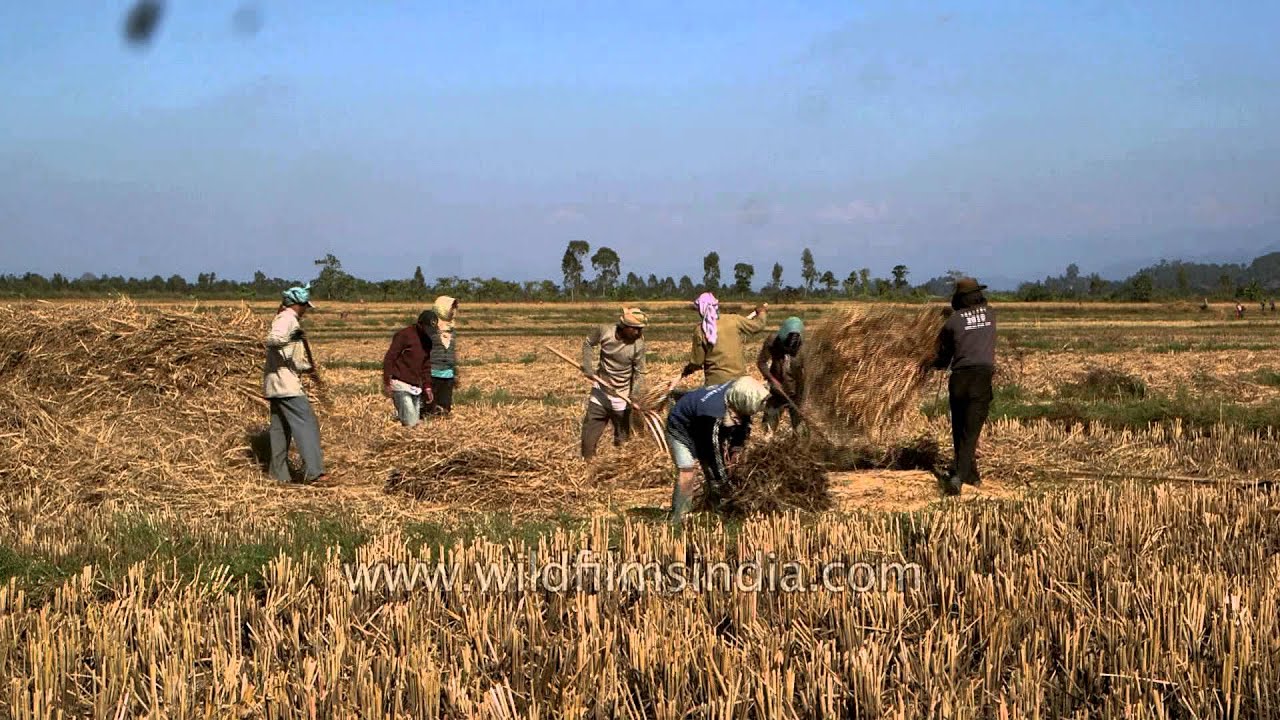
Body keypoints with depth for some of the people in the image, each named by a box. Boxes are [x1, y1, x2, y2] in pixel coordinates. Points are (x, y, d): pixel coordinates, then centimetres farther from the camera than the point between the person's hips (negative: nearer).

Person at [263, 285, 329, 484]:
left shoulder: (285, 318, 20)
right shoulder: (288, 318, -10)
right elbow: (272, 339, -28)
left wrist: (305, 366, 37)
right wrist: (290, 338, -37)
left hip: (276, 384, 11)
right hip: (286, 383, -11)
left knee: (280, 427, 11)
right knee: (306, 423, -12)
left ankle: (279, 474, 14)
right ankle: (313, 471, -18)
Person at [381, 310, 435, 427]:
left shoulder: (427, 340, 12)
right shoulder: (404, 335, -11)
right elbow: (388, 359, -13)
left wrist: (427, 386, 13)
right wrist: (386, 383, -17)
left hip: (416, 387, 8)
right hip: (401, 386, -8)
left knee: (417, 421, 5)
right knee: (410, 423, -13)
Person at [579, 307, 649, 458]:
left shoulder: (637, 344, -21)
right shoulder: (604, 331, -16)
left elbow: (639, 372, -13)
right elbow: (588, 343, 5)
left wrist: (636, 396, -23)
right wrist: (588, 367, -4)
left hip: (621, 395, -2)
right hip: (600, 389, 3)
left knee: (622, 437, 7)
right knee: (589, 432, 11)